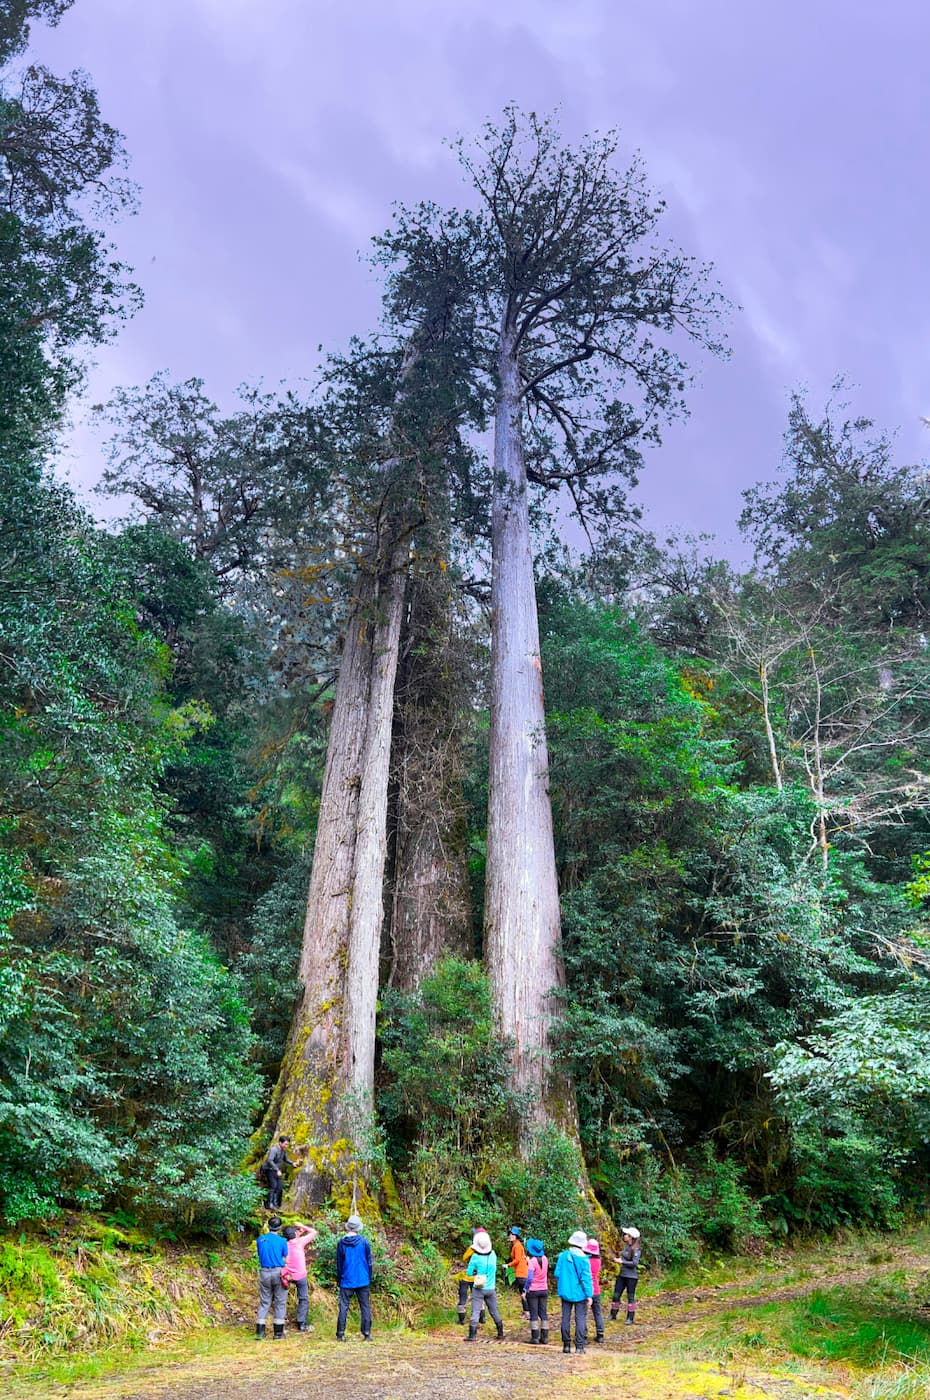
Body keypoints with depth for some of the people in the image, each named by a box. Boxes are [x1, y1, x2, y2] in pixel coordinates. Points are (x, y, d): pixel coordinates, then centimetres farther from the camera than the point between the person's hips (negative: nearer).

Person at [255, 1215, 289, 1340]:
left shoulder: (260, 1239, 1)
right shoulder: (282, 1241, -7)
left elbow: (259, 1255, 10)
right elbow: (285, 1260, -1)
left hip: (264, 1272, 3)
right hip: (278, 1272, -3)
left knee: (264, 1302, 13)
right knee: (280, 1303, 7)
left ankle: (260, 1331, 10)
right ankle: (278, 1332, 7)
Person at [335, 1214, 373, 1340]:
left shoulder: (341, 1243, -3)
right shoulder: (364, 1242, -4)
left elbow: (338, 1264, 6)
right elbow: (369, 1262, 2)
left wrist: (339, 1280, 17)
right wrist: (369, 1278, 14)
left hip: (346, 1281, 0)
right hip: (363, 1281, 0)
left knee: (343, 1307, 7)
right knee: (365, 1307, 6)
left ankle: (340, 1334, 4)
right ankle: (367, 1334, 4)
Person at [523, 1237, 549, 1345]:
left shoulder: (532, 1262, -17)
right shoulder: (545, 1259, 1)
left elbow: (529, 1278, -22)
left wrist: (525, 1290, -13)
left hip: (533, 1291, -5)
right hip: (544, 1290, 5)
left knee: (534, 1314, 3)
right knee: (544, 1313, 10)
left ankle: (535, 1337, 3)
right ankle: (544, 1337, 11)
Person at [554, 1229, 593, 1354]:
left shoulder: (562, 1256, -3)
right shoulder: (583, 1259, -14)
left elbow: (557, 1274, 1)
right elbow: (586, 1278, -13)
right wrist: (589, 1295, -6)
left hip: (566, 1293, 3)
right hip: (580, 1294, -3)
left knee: (565, 1318, 12)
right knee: (580, 1319, 5)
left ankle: (566, 1345, 16)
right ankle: (579, 1346, 3)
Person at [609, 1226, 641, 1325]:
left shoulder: (636, 1249, -15)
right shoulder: (626, 1246, 8)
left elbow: (634, 1263, -21)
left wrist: (622, 1261, -19)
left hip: (631, 1276, -8)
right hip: (622, 1274, 8)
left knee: (630, 1297, 3)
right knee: (616, 1295, 10)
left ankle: (630, 1318, 15)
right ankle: (613, 1315, 22)